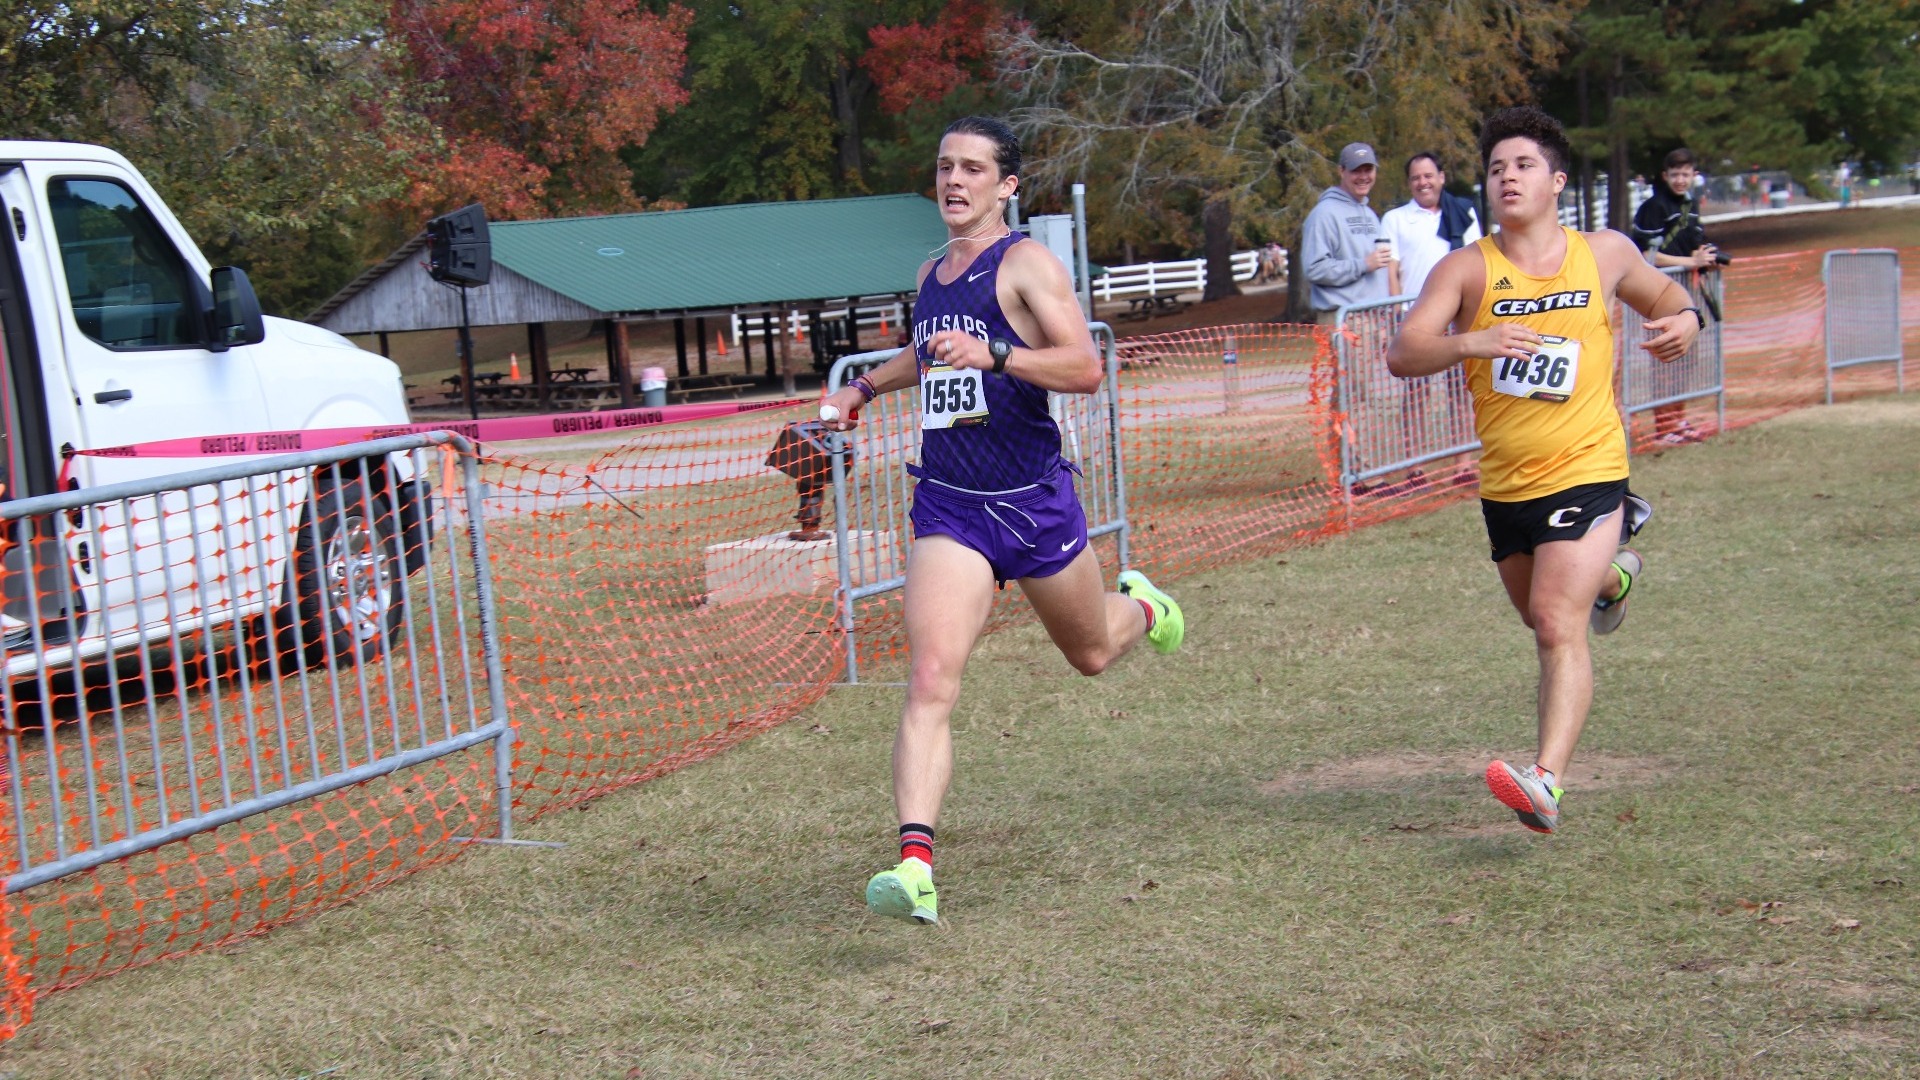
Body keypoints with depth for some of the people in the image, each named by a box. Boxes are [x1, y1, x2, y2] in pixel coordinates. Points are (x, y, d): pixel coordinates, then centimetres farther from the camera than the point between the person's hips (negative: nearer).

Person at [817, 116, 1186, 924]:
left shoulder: (1026, 263, -9)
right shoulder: (931, 272, 12)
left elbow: (1086, 368, -20)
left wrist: (994, 354, -33)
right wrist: (866, 386, 27)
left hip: (1034, 500, -4)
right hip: (947, 506, 4)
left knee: (1091, 653, 20)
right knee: (929, 684, -15)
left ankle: (1142, 607, 57)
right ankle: (915, 865, -24)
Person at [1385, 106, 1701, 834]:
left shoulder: (1604, 254, 1)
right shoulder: (1468, 270, -6)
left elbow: (1660, 291, 22)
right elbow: (1401, 355, -17)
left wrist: (1685, 317, -2)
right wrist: (1469, 342, -36)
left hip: (1585, 472, -3)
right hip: (1504, 483, 3)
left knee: (1558, 625, -19)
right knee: (1540, 617, 24)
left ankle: (1547, 780, -24)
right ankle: (1609, 572, 57)